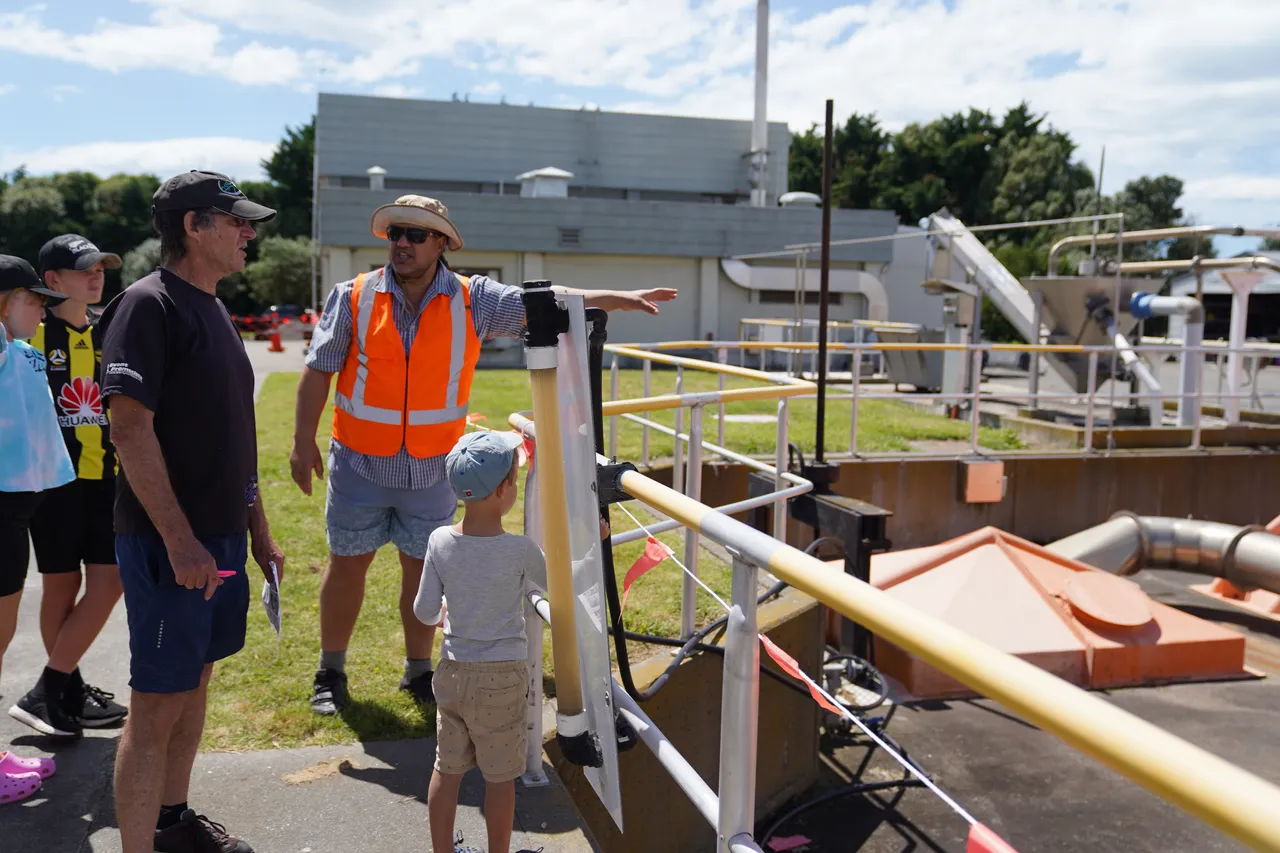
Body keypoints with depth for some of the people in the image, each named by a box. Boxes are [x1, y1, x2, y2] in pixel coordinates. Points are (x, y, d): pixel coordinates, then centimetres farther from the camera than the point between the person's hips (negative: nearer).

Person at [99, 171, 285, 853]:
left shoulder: (214, 310, 15)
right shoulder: (149, 304, -13)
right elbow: (130, 426, -21)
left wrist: (258, 530, 19)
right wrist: (180, 539, -23)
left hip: (221, 535, 9)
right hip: (169, 542, -9)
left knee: (195, 681, 18)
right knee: (158, 705, -3)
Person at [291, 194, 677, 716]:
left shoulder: (472, 301, -5)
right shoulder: (353, 297, -5)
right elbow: (318, 371, -1)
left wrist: (620, 299, -16)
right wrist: (304, 440, -5)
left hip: (433, 468, 1)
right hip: (360, 462, 0)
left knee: (423, 568, 11)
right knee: (347, 564, 9)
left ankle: (418, 670, 30)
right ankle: (331, 672, 28)